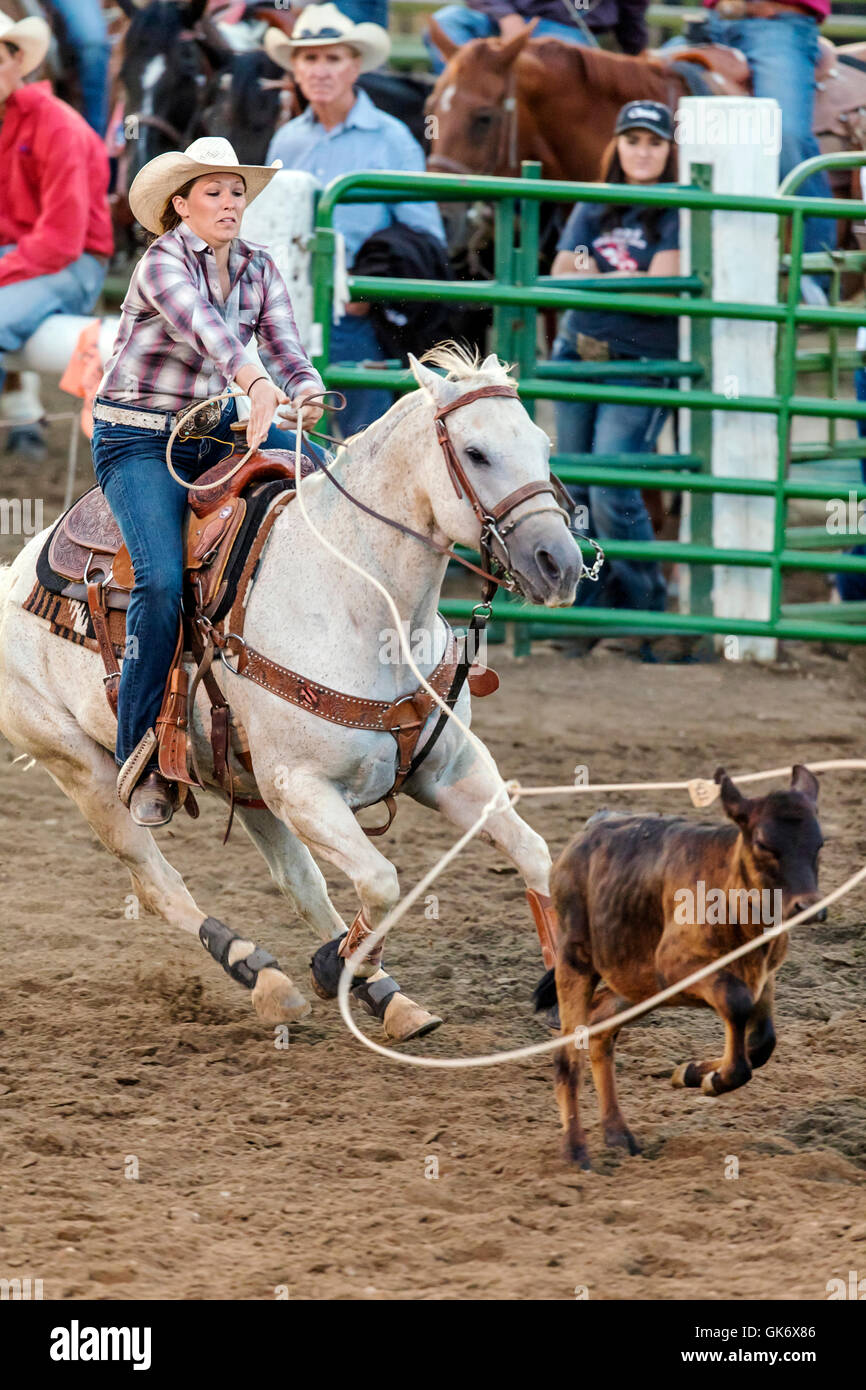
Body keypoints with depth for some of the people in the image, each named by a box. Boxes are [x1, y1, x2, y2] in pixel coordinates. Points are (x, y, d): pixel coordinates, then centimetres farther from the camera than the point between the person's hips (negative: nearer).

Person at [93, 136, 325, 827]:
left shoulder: (259, 269, 6)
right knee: (163, 580, -26)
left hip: (218, 431, 6)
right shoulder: (162, 263, -13)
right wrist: (257, 382, -51)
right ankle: (141, 757, -19)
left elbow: (284, 347, -4)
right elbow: (201, 324, -33)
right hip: (139, 439, -6)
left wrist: (306, 390, -29)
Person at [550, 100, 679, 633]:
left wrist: (593, 277, -6)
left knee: (611, 487, -14)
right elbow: (561, 276, 5)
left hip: (640, 364, -6)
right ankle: (588, 601, 16)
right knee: (576, 489, 7)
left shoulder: (678, 214, -4)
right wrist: (626, 279, -11)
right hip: (577, 354, 6)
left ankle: (645, 603, 0)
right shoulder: (594, 209, 13)